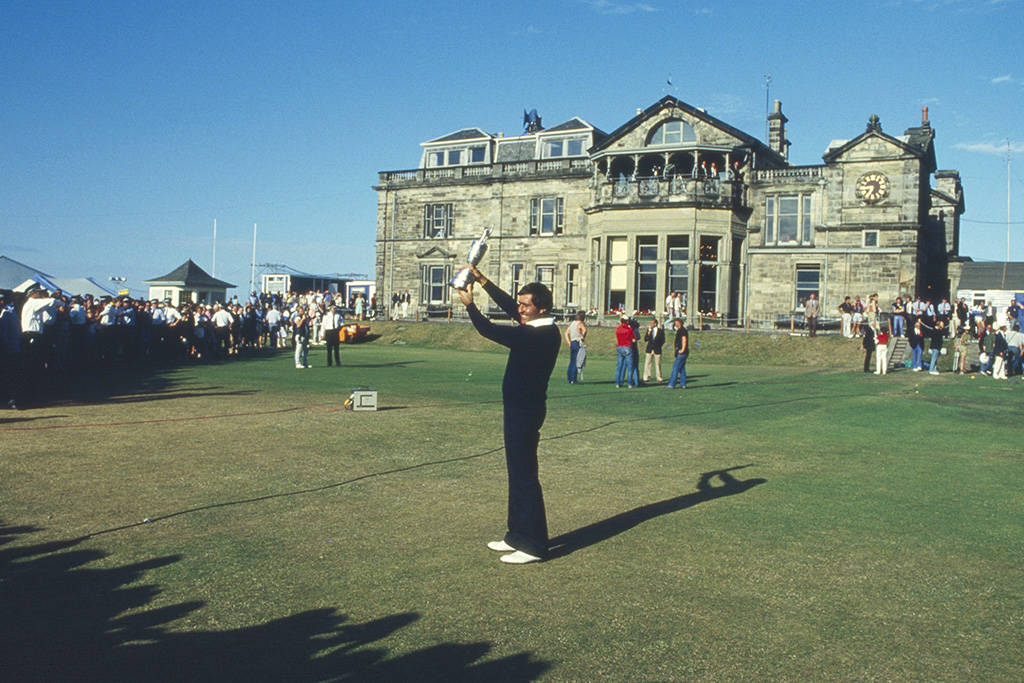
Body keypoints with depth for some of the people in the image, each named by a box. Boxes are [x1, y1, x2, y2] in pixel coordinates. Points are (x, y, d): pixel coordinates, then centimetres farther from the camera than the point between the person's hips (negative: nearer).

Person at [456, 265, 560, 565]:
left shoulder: (537, 336, -22)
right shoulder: (542, 330, 7)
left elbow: (489, 330, -22)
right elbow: (508, 305, 18)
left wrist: (469, 304, -8)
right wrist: (482, 280, 18)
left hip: (524, 412, -10)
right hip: (521, 408, 10)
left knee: (524, 476, -5)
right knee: (518, 474, 17)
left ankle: (533, 545, 2)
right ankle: (517, 536, 27)